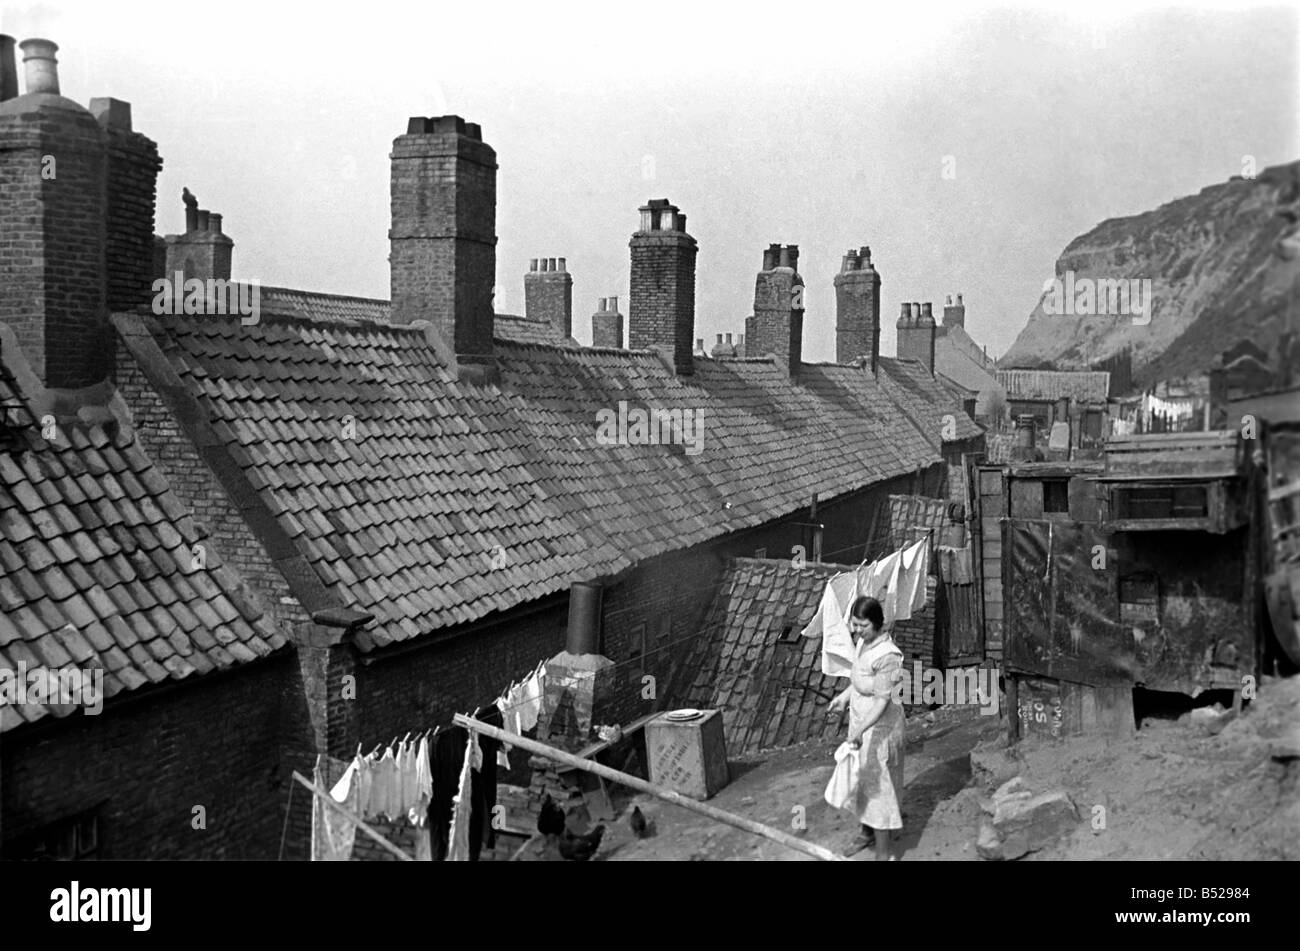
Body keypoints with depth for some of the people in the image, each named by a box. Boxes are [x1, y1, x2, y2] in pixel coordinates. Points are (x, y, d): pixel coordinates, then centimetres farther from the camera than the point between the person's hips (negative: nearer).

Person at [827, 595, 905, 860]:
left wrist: (861, 729, -37)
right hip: (861, 721, 9)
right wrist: (844, 696, 7)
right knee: (862, 779, 22)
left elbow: (883, 700, -28)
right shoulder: (863, 642, -1)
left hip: (879, 726, -9)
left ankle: (884, 852, 9)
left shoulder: (886, 656, -27)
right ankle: (867, 832, 40)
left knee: (877, 784, -1)